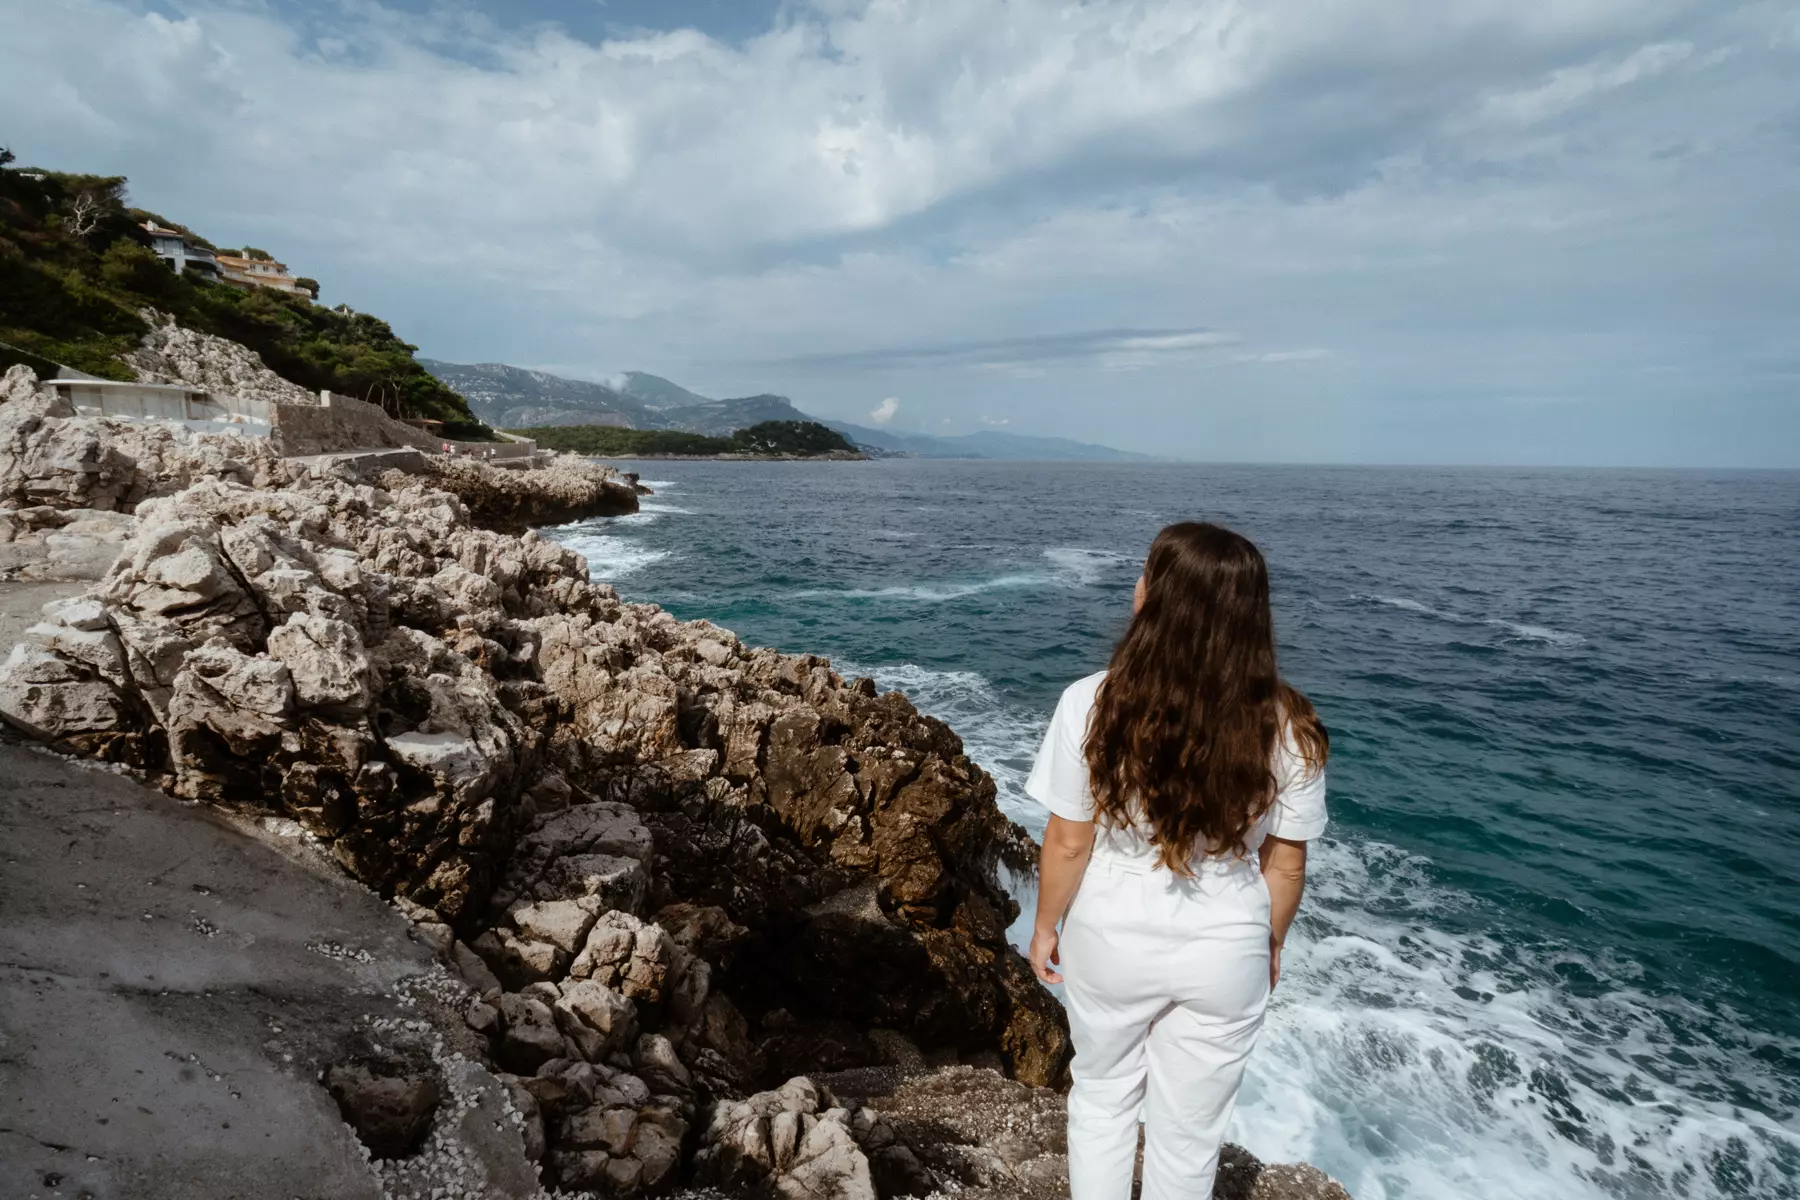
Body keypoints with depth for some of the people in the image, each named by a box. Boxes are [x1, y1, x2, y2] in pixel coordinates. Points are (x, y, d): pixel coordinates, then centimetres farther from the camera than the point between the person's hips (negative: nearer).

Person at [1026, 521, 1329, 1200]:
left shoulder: (1092, 704, -24)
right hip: (1224, 954, 1)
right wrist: (1270, 944, 13)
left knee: (1102, 1098, 27)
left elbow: (1068, 844, -15)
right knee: (1188, 1133, 23)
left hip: (1111, 940, 0)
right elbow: (1285, 865, -6)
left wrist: (1045, 927, 3)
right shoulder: (1287, 728, -18)